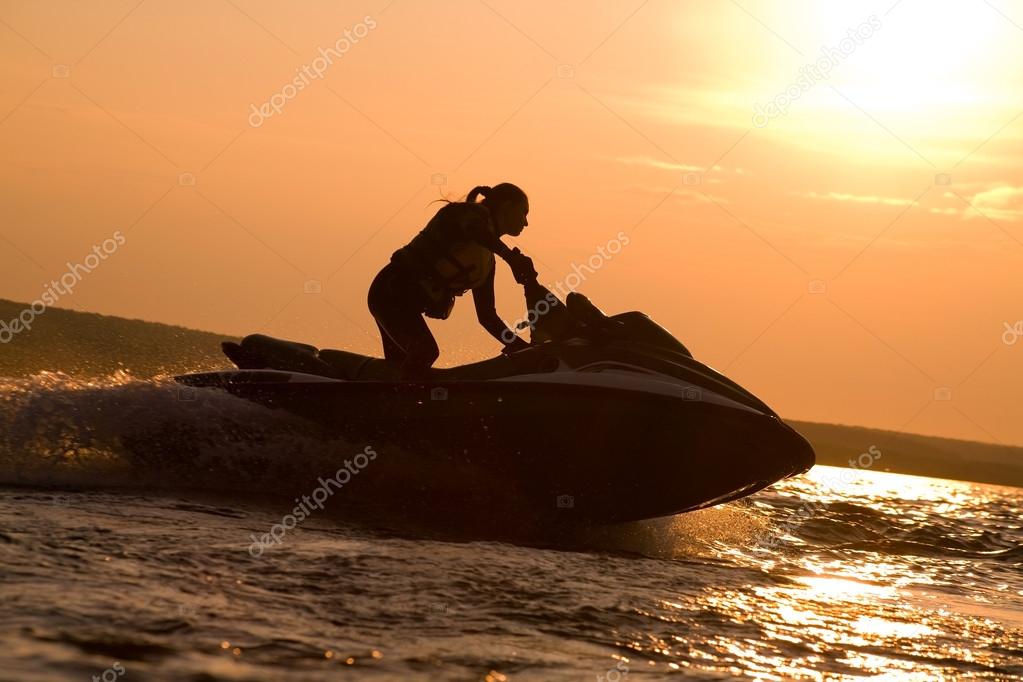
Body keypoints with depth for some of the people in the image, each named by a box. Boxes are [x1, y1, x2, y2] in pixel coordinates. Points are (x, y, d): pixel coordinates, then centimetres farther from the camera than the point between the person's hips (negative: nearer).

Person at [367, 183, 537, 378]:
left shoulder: (487, 260, 16)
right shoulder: (472, 212, -8)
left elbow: (486, 315, 17)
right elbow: (473, 230, -35)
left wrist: (524, 347, 7)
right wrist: (512, 257, -46)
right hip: (392, 291, -10)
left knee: (398, 368, 14)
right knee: (426, 352, -28)